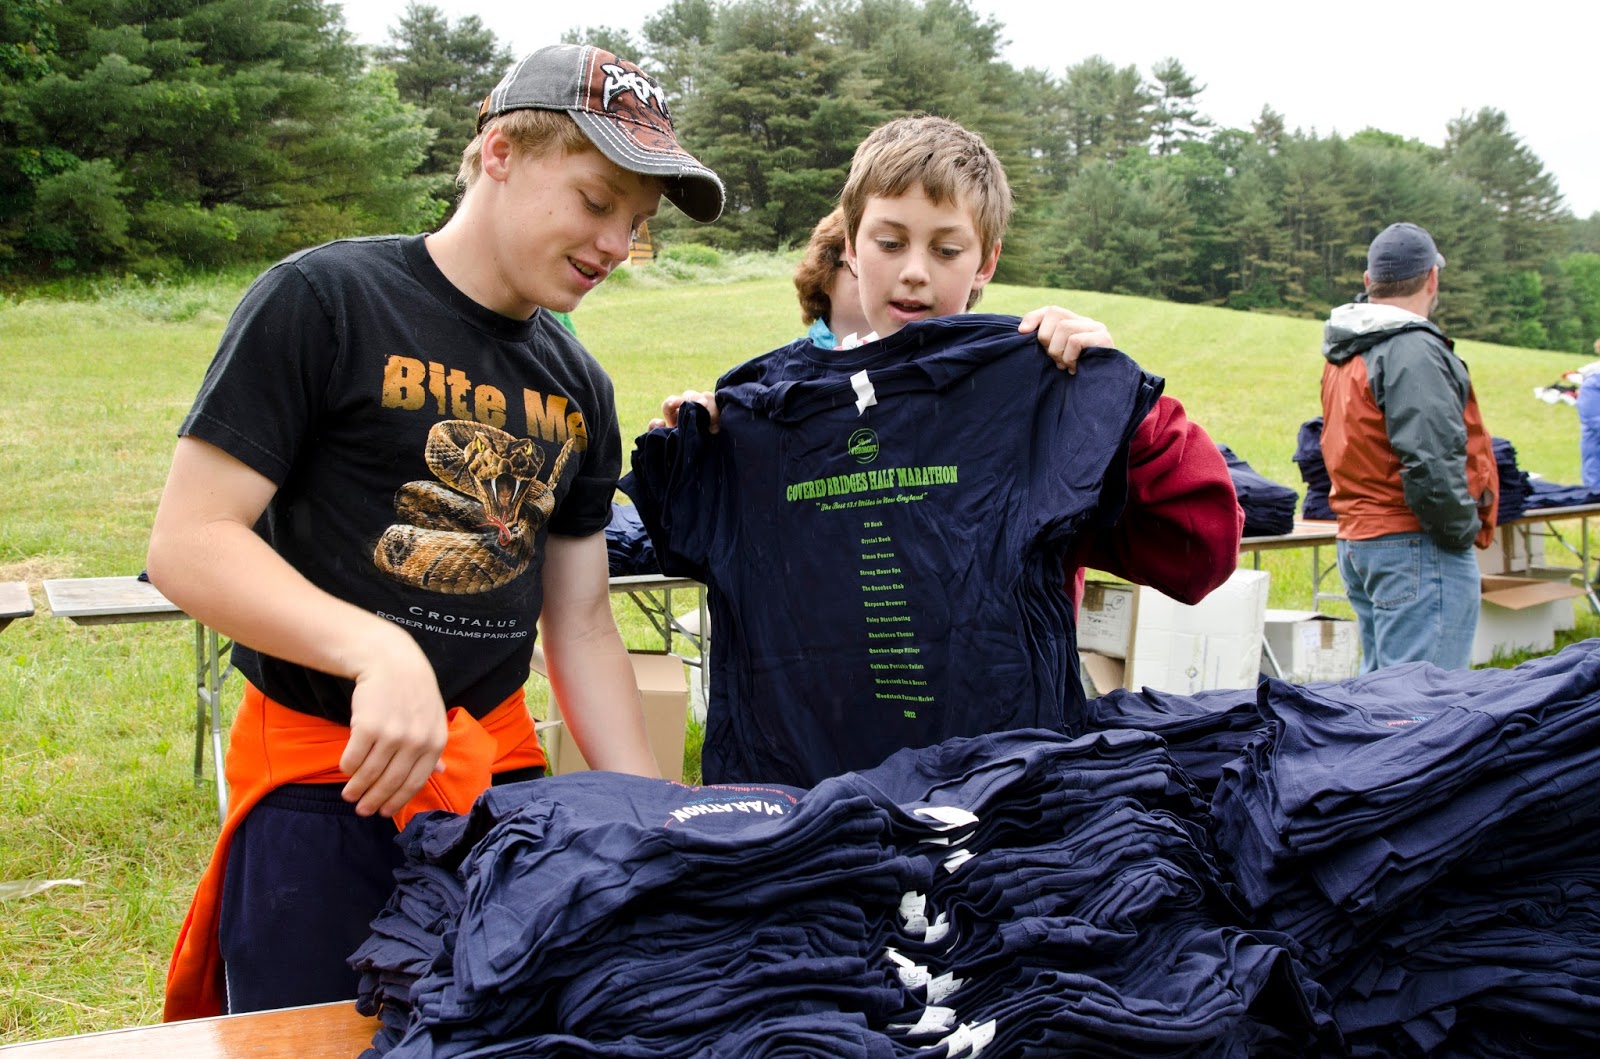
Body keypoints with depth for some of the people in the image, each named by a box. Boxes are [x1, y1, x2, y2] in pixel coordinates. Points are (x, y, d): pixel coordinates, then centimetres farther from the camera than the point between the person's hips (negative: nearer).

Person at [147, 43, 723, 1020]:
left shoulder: (579, 390, 9)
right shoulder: (322, 302, -10)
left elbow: (582, 622, 12)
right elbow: (190, 544, -15)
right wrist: (376, 649, -30)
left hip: (501, 773, 6)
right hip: (321, 781, -5)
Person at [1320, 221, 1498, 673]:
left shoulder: (1346, 352, 16)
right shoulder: (1414, 351, -15)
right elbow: (1431, 461, -23)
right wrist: (1464, 529, -10)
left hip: (1356, 539, 10)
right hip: (1417, 549, -10)